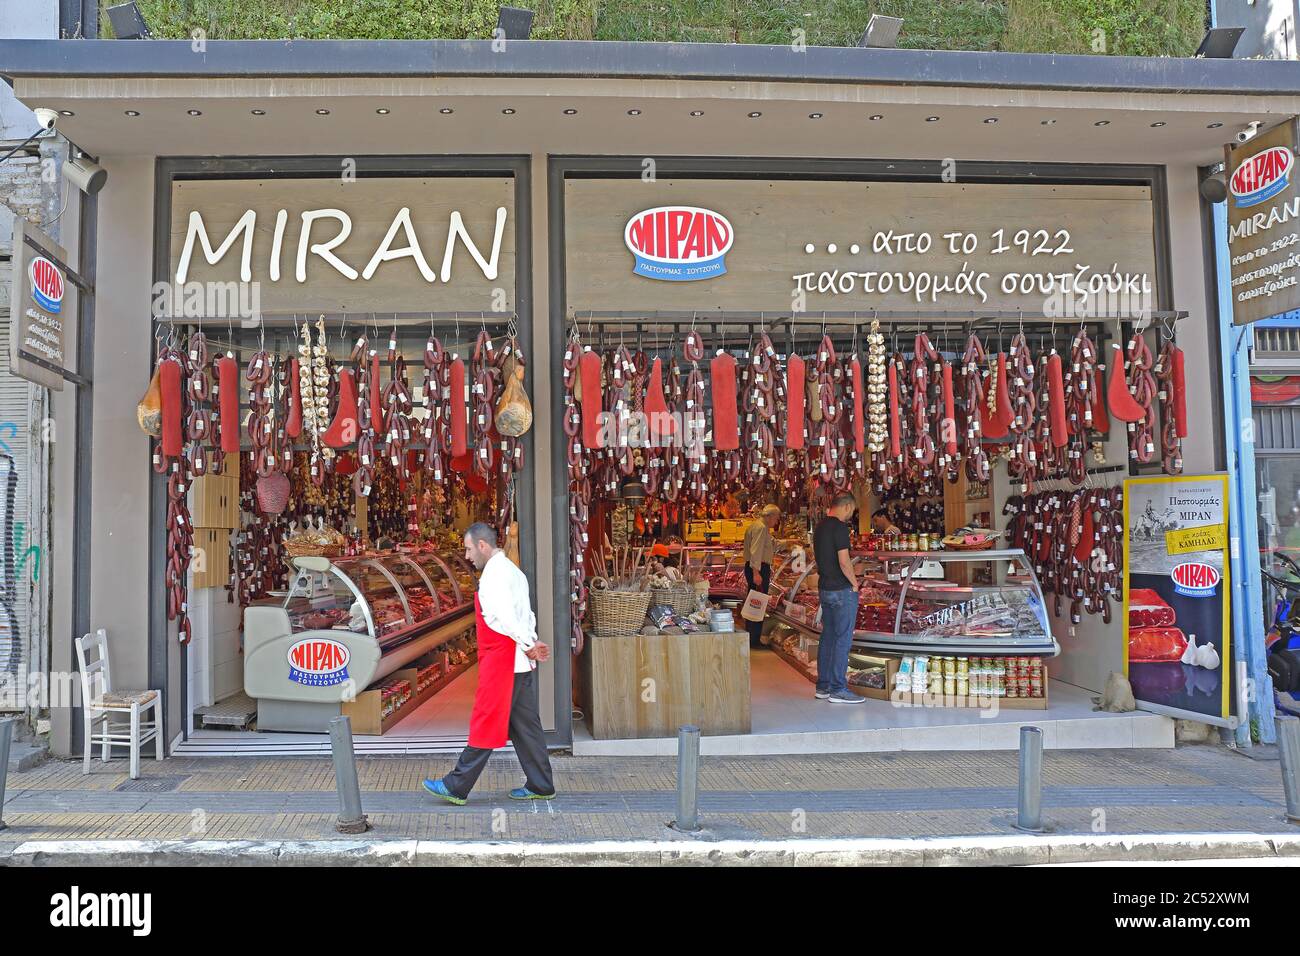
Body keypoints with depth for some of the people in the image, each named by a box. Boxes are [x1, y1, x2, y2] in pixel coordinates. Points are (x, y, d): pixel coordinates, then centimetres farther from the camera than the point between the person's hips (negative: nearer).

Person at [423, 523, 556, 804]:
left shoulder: (493, 575, -13)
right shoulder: (512, 570, 18)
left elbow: (504, 617, -22)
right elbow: (527, 616, 15)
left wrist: (528, 647, -16)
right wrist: (531, 644, 4)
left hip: (501, 661, -10)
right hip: (521, 663, 10)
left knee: (485, 722, -2)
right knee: (525, 723, 12)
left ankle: (456, 787, 7)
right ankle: (539, 785, 17)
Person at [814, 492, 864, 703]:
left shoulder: (820, 526, 11)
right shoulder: (839, 527, -17)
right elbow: (844, 561, -21)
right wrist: (854, 583, -8)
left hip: (824, 588, 9)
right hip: (842, 590, -9)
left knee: (827, 637, 13)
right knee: (843, 639, -4)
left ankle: (823, 686, 18)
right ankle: (838, 689, -1)